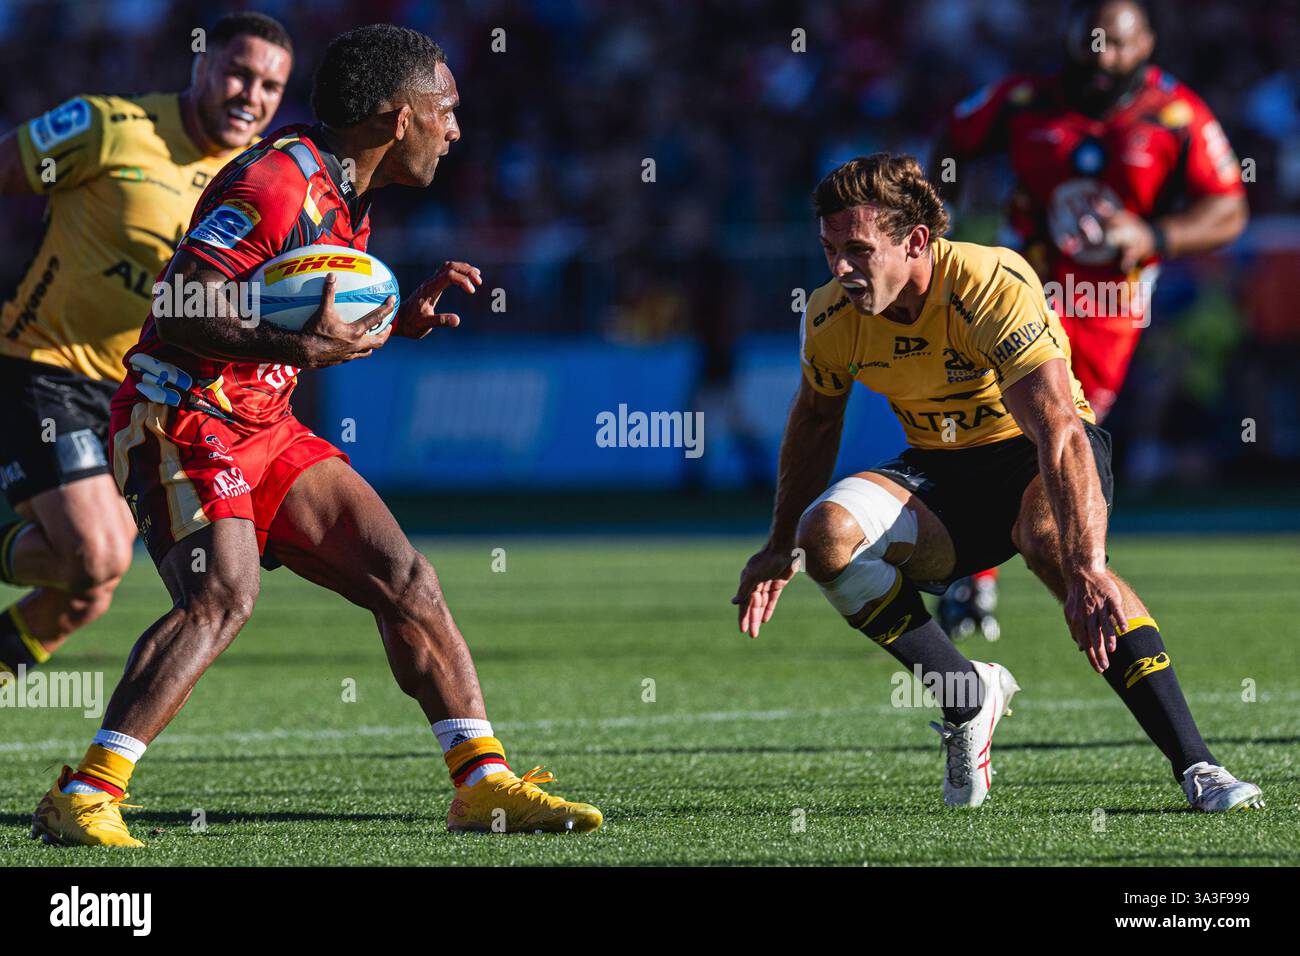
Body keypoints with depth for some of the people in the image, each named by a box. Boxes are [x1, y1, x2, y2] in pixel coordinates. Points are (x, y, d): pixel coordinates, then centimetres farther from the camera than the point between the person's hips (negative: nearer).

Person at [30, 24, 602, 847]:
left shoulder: (347, 196, 14)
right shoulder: (277, 181, -18)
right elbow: (177, 310, -24)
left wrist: (399, 321, 10)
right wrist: (300, 347, -32)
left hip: (265, 426, 10)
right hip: (182, 417, -9)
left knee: (403, 578, 3)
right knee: (224, 593, -28)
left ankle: (484, 784, 8)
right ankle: (84, 797, -28)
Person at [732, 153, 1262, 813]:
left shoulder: (994, 286, -28)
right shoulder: (832, 316, -10)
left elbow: (1060, 430, -38)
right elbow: (815, 420, 13)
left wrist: (1086, 569, -50)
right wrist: (780, 549, 16)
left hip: (1031, 458, -5)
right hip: (938, 471, 5)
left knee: (1050, 534, -40)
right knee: (826, 532, -26)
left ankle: (1194, 764, -43)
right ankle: (967, 696, -7)